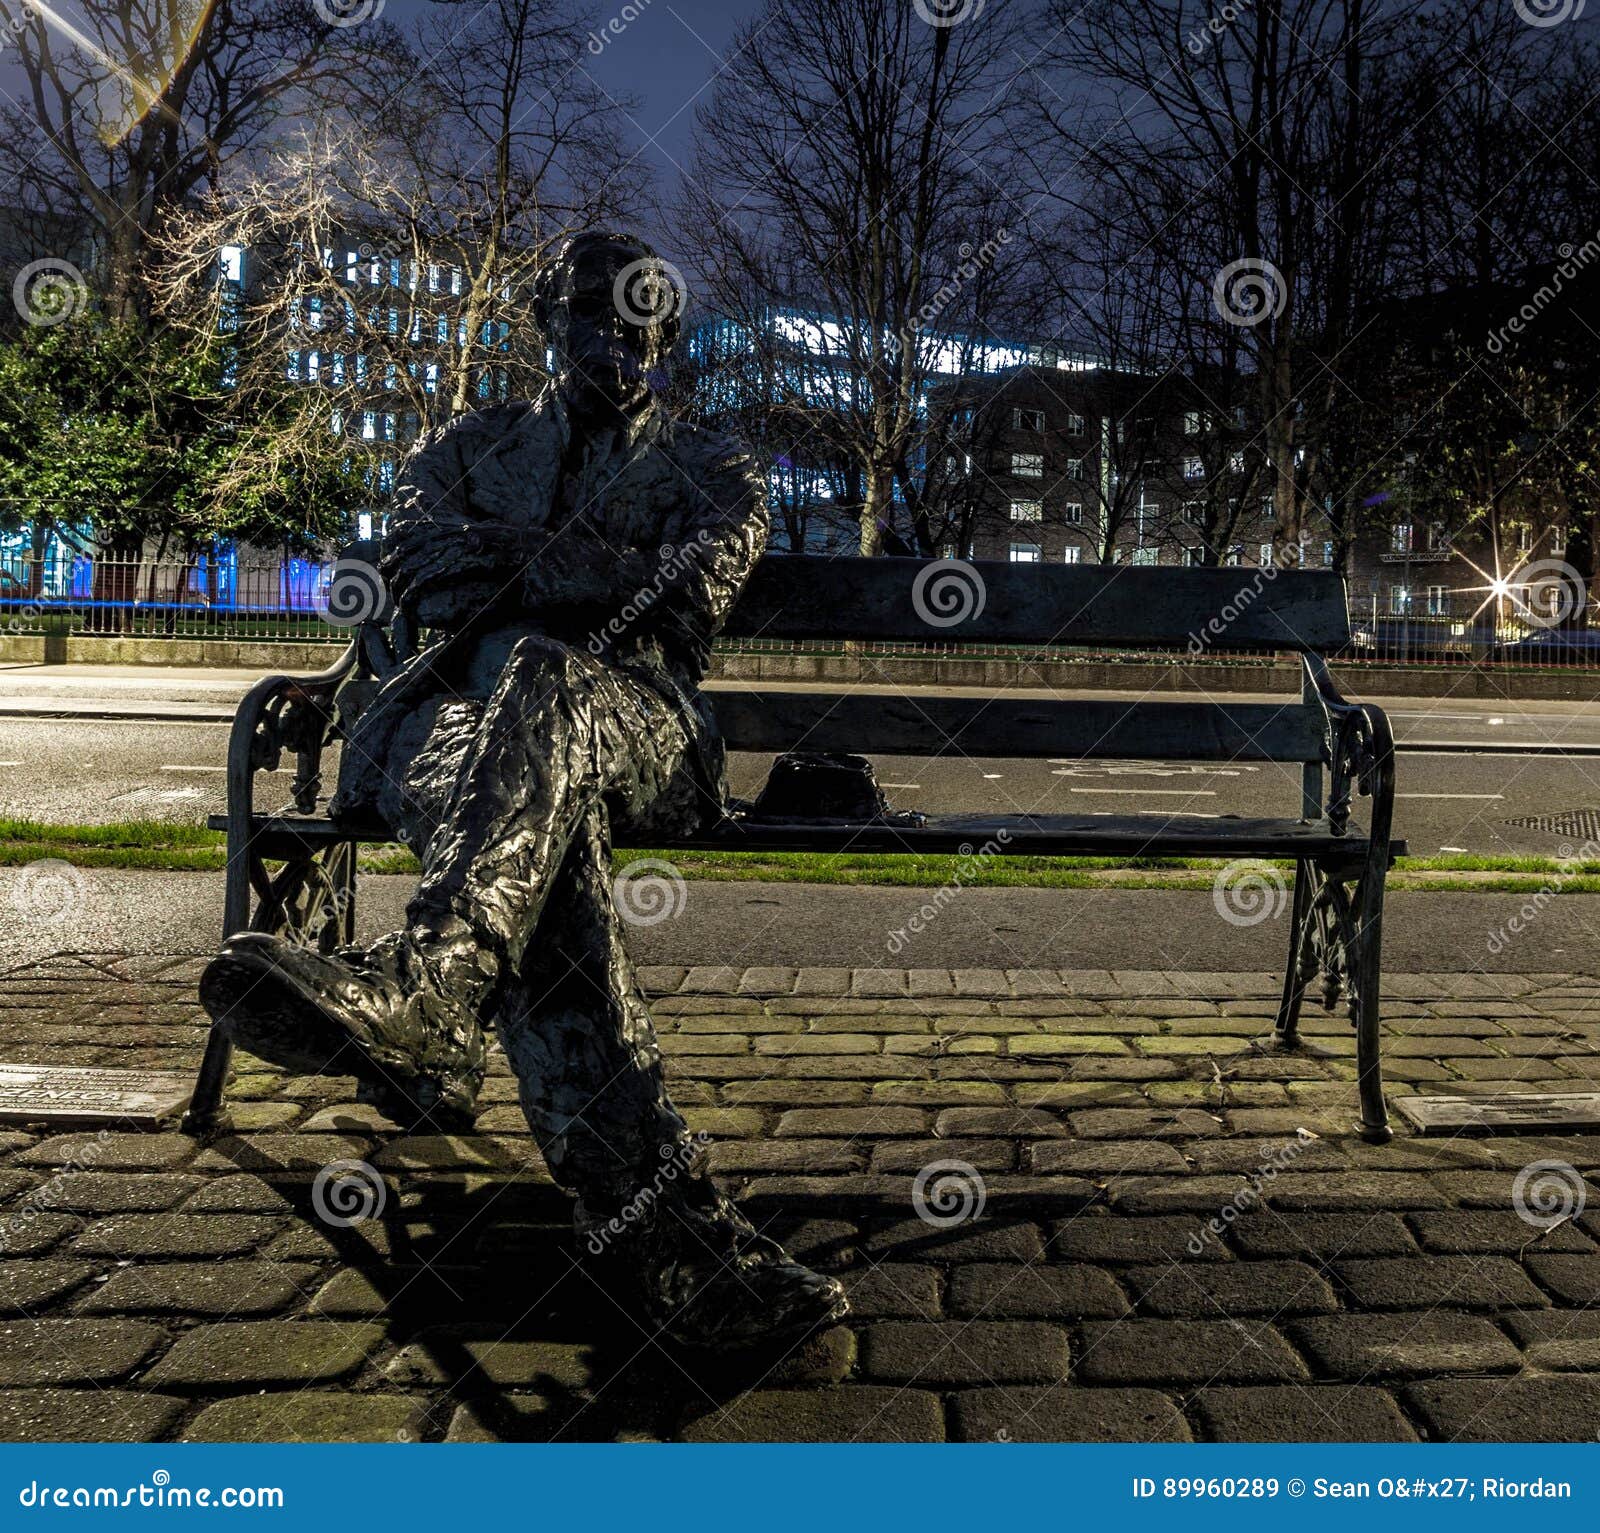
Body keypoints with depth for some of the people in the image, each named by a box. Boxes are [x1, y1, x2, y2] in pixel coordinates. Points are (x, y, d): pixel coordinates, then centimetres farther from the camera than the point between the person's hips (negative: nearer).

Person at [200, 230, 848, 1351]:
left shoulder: (711, 467, 27)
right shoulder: (477, 444, 32)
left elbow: (691, 586, 3)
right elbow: (418, 556, 9)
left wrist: (519, 558, 2)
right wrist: (598, 572, 0)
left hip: (637, 723, -1)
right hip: (463, 701, 1)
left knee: (541, 673, -40)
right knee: (548, 823, -38)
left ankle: (425, 986, -64)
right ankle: (652, 1209, -54)